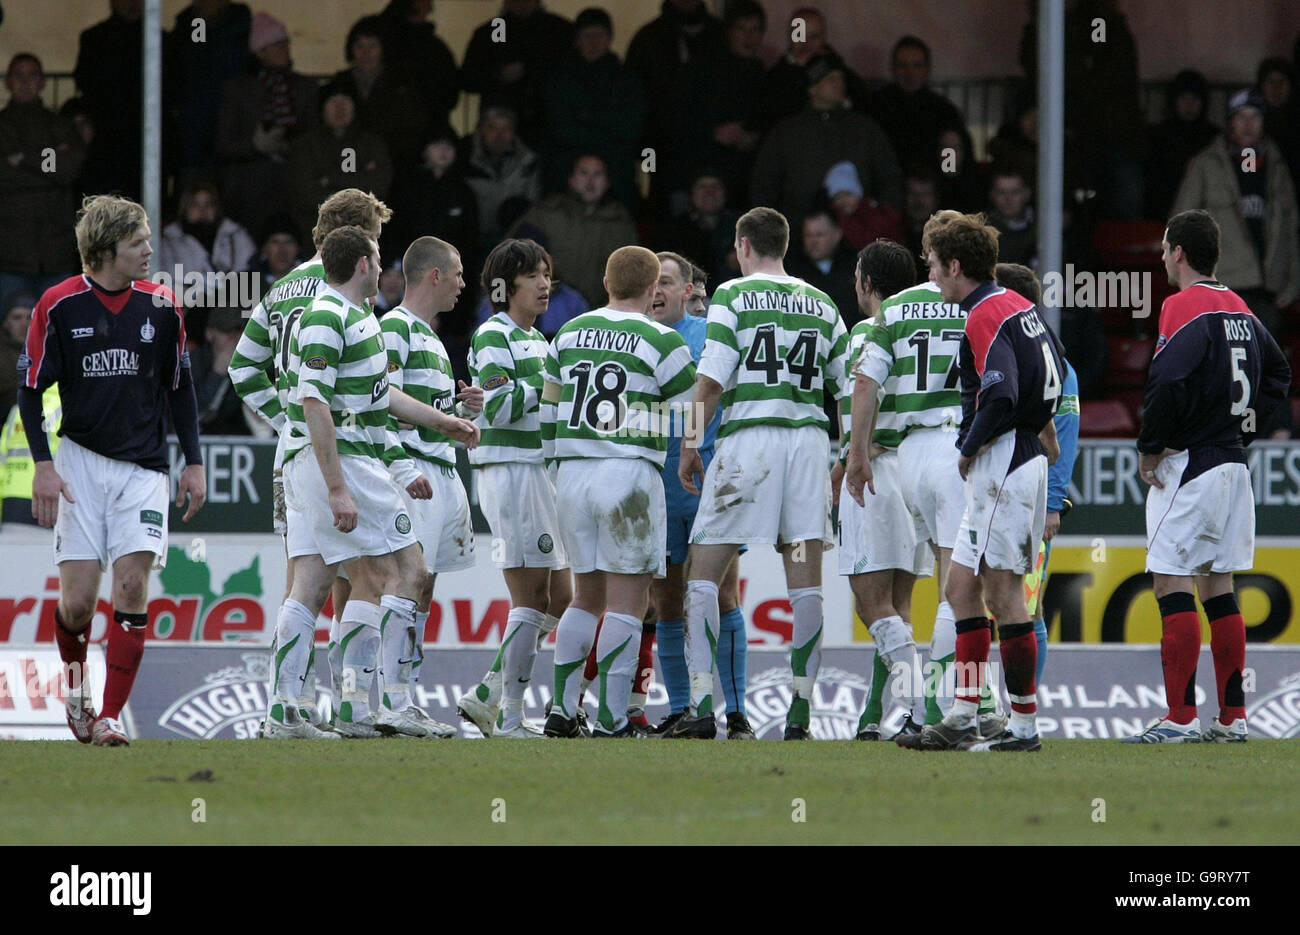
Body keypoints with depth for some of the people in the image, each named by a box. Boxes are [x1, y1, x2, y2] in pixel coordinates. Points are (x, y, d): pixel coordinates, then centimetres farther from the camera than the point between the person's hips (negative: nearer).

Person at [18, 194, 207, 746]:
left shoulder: (161, 306, 2)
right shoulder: (58, 306, -5)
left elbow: (179, 388, 12)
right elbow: (31, 390, 1)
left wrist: (194, 463, 9)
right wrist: (42, 466, -8)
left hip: (143, 468, 2)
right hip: (80, 462, -2)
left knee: (132, 585, -12)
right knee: (77, 599, -6)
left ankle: (110, 716, -8)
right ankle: (74, 679, 26)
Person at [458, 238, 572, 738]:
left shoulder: (536, 340, 21)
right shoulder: (494, 337, -8)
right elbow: (498, 407, -18)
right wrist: (547, 383, -13)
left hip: (540, 473, 10)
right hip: (510, 469, -10)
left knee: (558, 600, 9)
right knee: (532, 598, -10)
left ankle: (484, 697, 14)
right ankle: (509, 719, -8)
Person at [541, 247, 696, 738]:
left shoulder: (569, 333, 10)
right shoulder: (662, 342, -6)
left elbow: (550, 410, 17)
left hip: (571, 475, 5)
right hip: (629, 472, -5)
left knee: (586, 597, 16)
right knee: (627, 601, -2)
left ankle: (562, 710, 10)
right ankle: (611, 721, -7)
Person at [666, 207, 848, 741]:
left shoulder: (733, 296, 0)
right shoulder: (821, 306, 13)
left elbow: (711, 380, -7)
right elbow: (847, 386, 13)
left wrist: (690, 447, 0)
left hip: (747, 436, -4)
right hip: (809, 437, 4)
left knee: (703, 571, 1)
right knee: (805, 578, 4)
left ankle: (701, 707, -8)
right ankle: (800, 711, 2)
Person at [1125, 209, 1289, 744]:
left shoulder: (1184, 307, -13)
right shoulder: (1240, 309, 13)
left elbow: (1169, 383, -26)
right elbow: (1277, 375, 25)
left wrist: (1149, 447, -13)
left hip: (1190, 464, -9)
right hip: (1234, 462, 9)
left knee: (1171, 584, -7)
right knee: (1218, 588, 12)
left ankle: (1181, 718, -10)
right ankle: (1232, 717, 11)